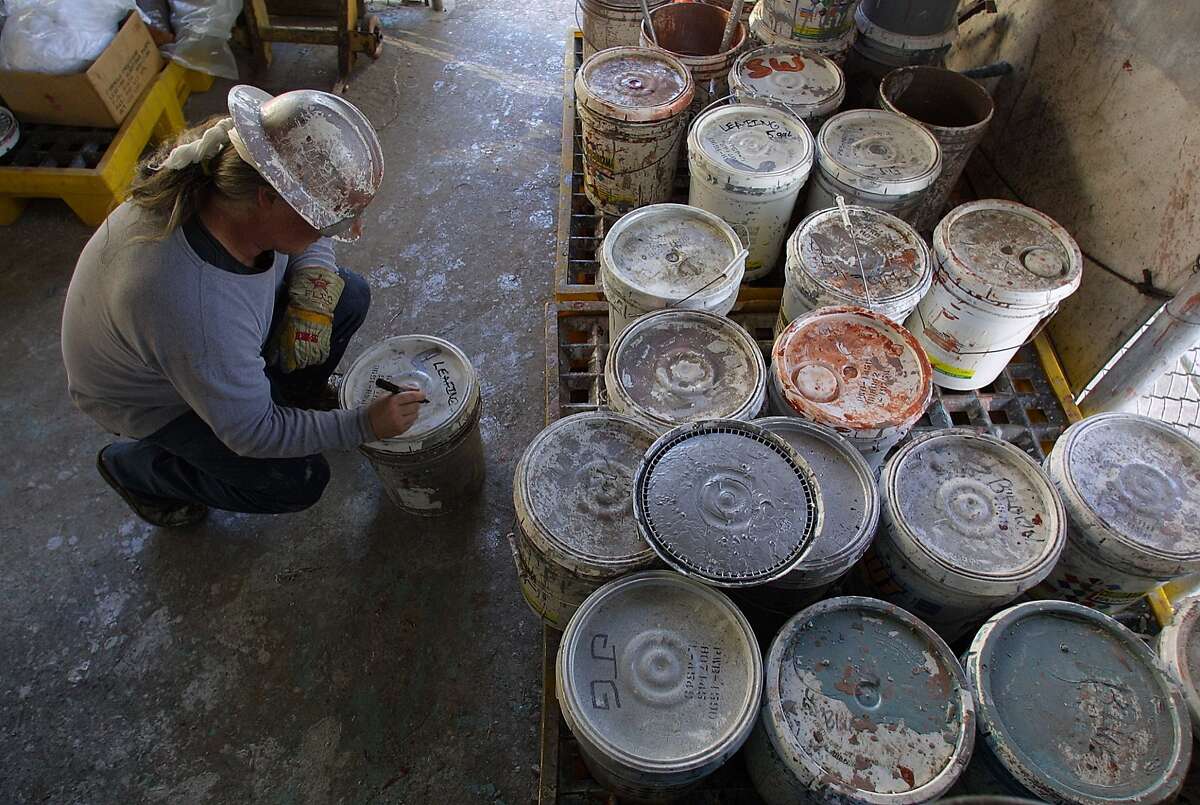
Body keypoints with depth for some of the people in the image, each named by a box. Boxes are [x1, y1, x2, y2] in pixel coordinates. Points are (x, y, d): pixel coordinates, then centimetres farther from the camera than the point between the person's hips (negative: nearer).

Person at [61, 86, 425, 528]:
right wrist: (363, 426, -25)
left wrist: (313, 291, -21)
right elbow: (252, 433, -31)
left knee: (349, 294, -9)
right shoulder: (194, 308, -45)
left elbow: (309, 239, -2)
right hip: (151, 395, -6)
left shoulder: (229, 182, -26)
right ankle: (136, 467, 9)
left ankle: (297, 389, 20)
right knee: (299, 481, -12)